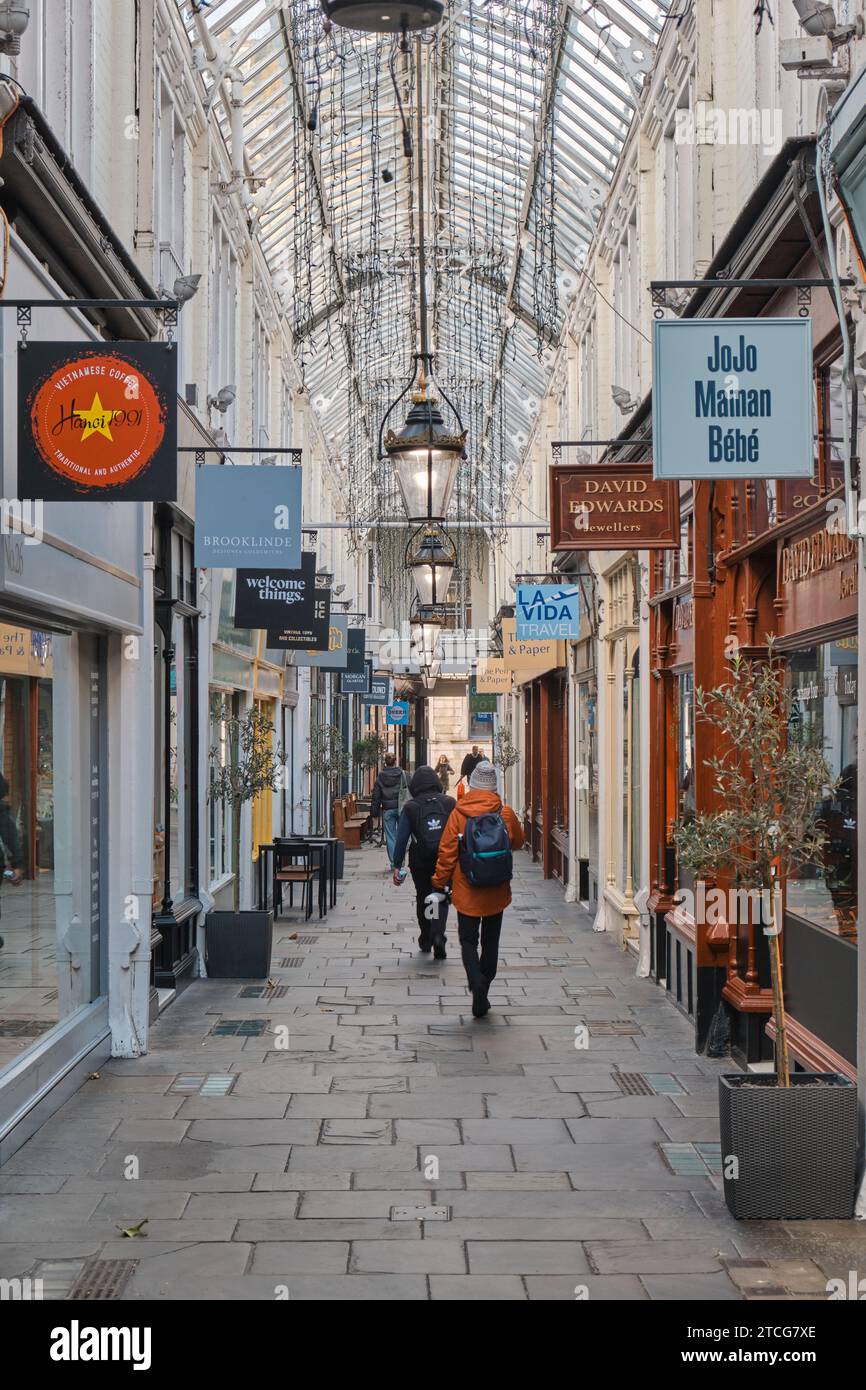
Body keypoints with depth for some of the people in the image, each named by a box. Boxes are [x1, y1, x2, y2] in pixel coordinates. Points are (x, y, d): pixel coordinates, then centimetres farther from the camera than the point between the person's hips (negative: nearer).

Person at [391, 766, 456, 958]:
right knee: (441, 899, 7)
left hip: (420, 862, 0)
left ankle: (425, 938, 28)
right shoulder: (450, 803, -1)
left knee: (422, 898, 18)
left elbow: (402, 839, -8)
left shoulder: (410, 807, -5)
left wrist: (397, 866, -4)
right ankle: (438, 934, -17)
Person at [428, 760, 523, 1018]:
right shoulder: (506, 813, -5)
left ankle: (477, 983, -18)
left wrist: (438, 887, -1)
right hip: (497, 894, 2)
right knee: (491, 941, 16)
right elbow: (518, 842, 13)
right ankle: (482, 992, 21)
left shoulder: (458, 814, -10)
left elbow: (446, 852, -7)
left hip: (467, 893, -2)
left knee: (468, 941, 6)